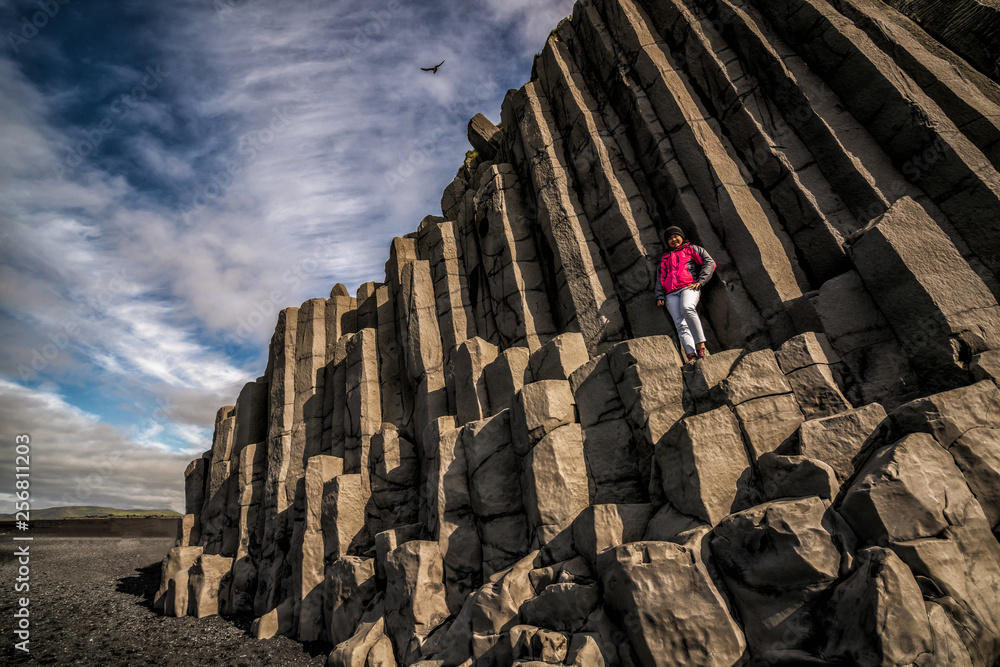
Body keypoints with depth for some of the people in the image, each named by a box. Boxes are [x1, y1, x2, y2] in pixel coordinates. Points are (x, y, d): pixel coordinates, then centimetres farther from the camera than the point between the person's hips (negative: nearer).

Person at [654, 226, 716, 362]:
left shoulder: (691, 249, 23)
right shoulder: (665, 258, 33)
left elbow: (710, 262, 11)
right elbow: (660, 277, 28)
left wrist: (700, 281, -4)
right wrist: (660, 296, 11)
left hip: (689, 287, -3)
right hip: (671, 294, 3)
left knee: (687, 309, -37)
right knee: (680, 323, -20)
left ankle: (700, 345, -37)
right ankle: (691, 356, -33)